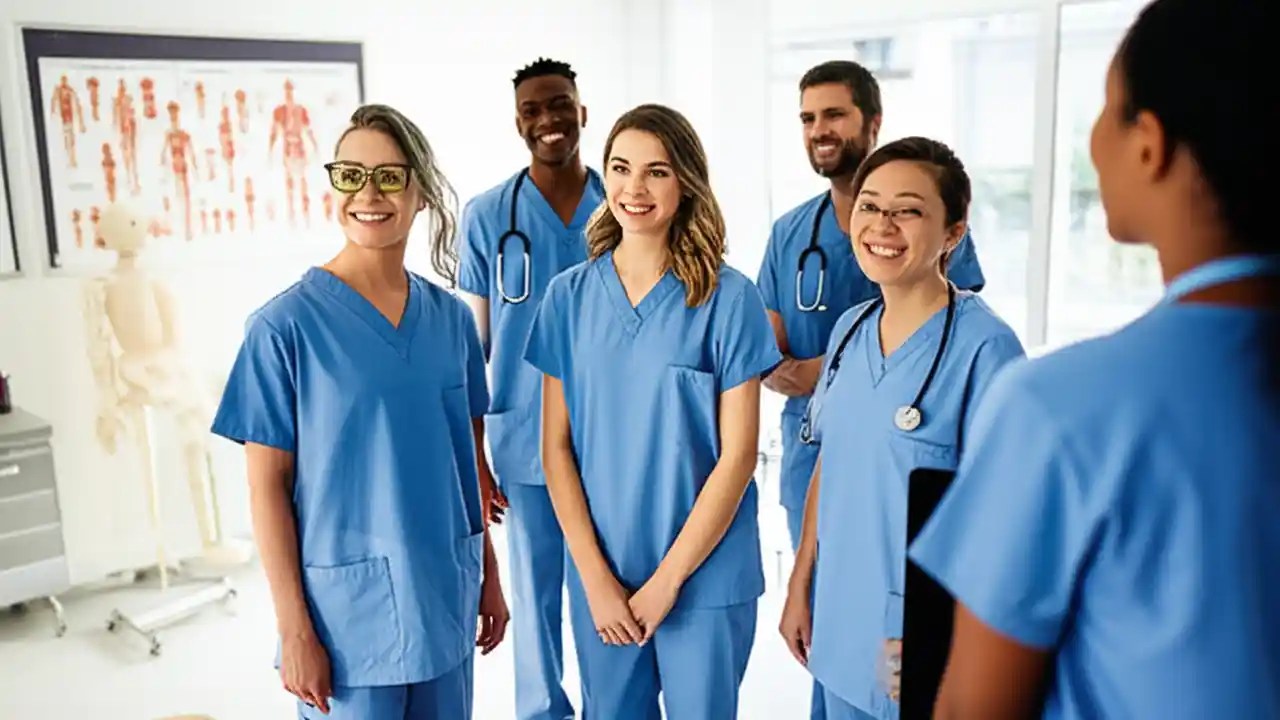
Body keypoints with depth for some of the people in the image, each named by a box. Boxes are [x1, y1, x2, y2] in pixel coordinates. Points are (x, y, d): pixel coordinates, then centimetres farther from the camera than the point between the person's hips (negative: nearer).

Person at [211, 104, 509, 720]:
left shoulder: (450, 318, 2)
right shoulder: (285, 325, -10)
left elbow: (468, 458, 9)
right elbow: (267, 485, -8)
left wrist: (490, 576, 11)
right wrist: (294, 629, -9)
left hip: (447, 596, 4)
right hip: (346, 606, -4)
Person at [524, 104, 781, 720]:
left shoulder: (728, 298, -9)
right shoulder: (570, 295, -1)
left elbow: (737, 453, -9)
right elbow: (556, 445, -1)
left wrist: (667, 578, -11)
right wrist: (595, 575, -7)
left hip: (705, 575, -2)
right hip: (599, 575, 3)